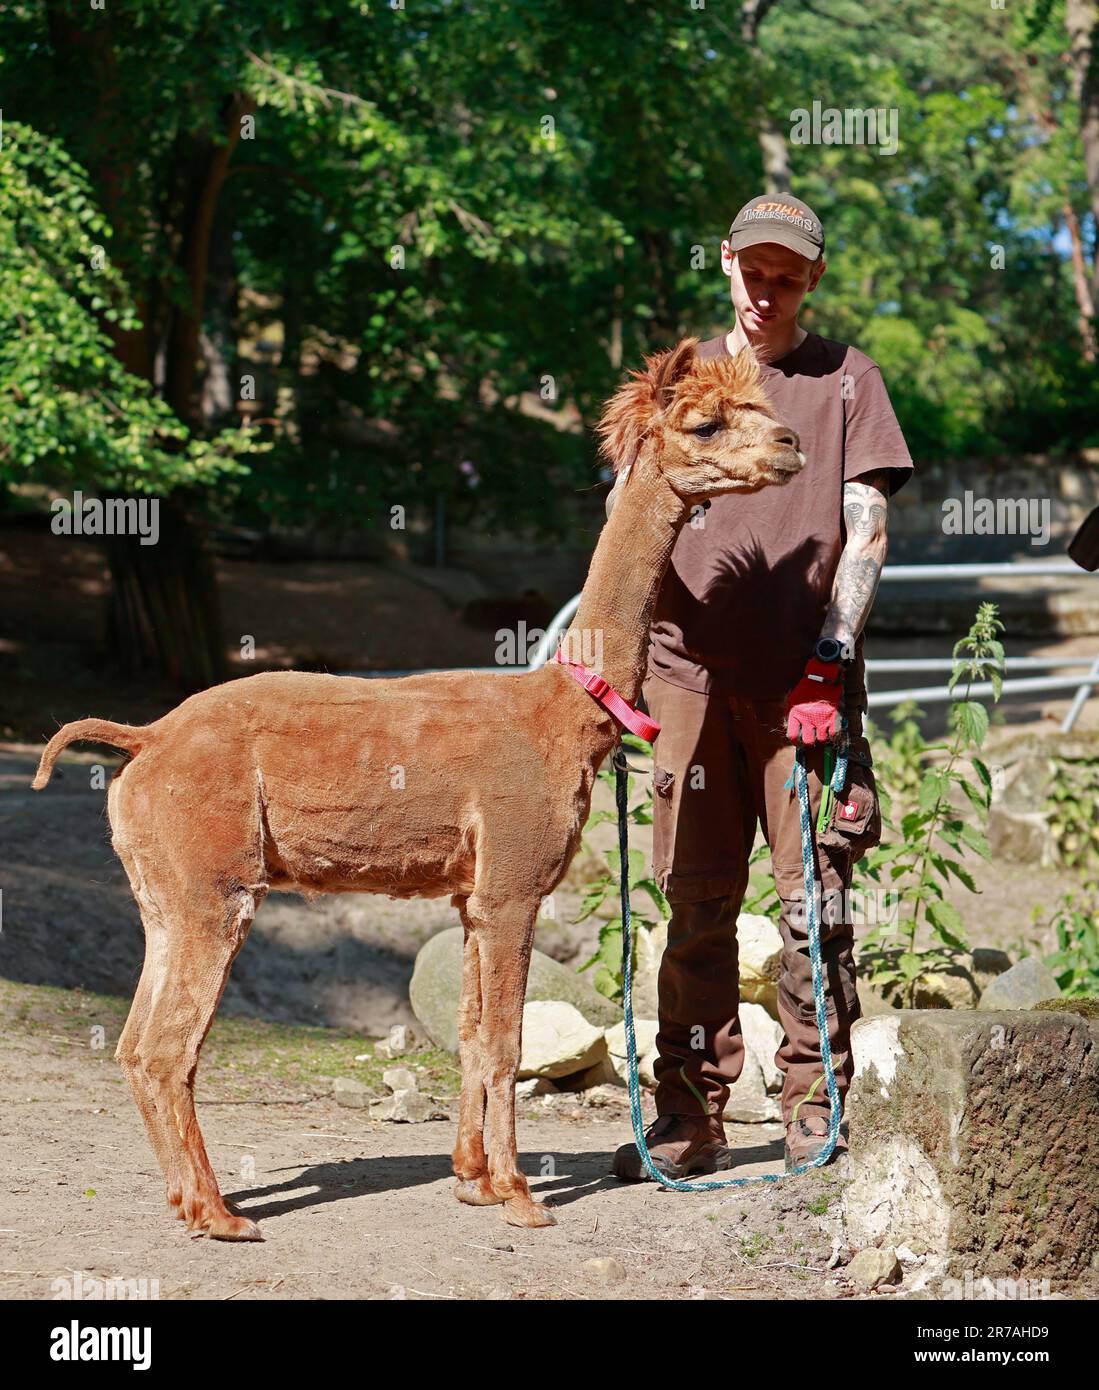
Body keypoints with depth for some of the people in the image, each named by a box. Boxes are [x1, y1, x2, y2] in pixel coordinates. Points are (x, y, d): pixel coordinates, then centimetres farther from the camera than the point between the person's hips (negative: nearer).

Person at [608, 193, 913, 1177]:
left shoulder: (845, 379, 9)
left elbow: (866, 533, 2)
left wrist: (830, 661, -9)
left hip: (808, 681, -2)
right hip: (693, 668, 2)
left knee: (815, 900, -3)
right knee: (697, 903, 2)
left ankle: (814, 1112, 5)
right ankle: (692, 1116, 7)